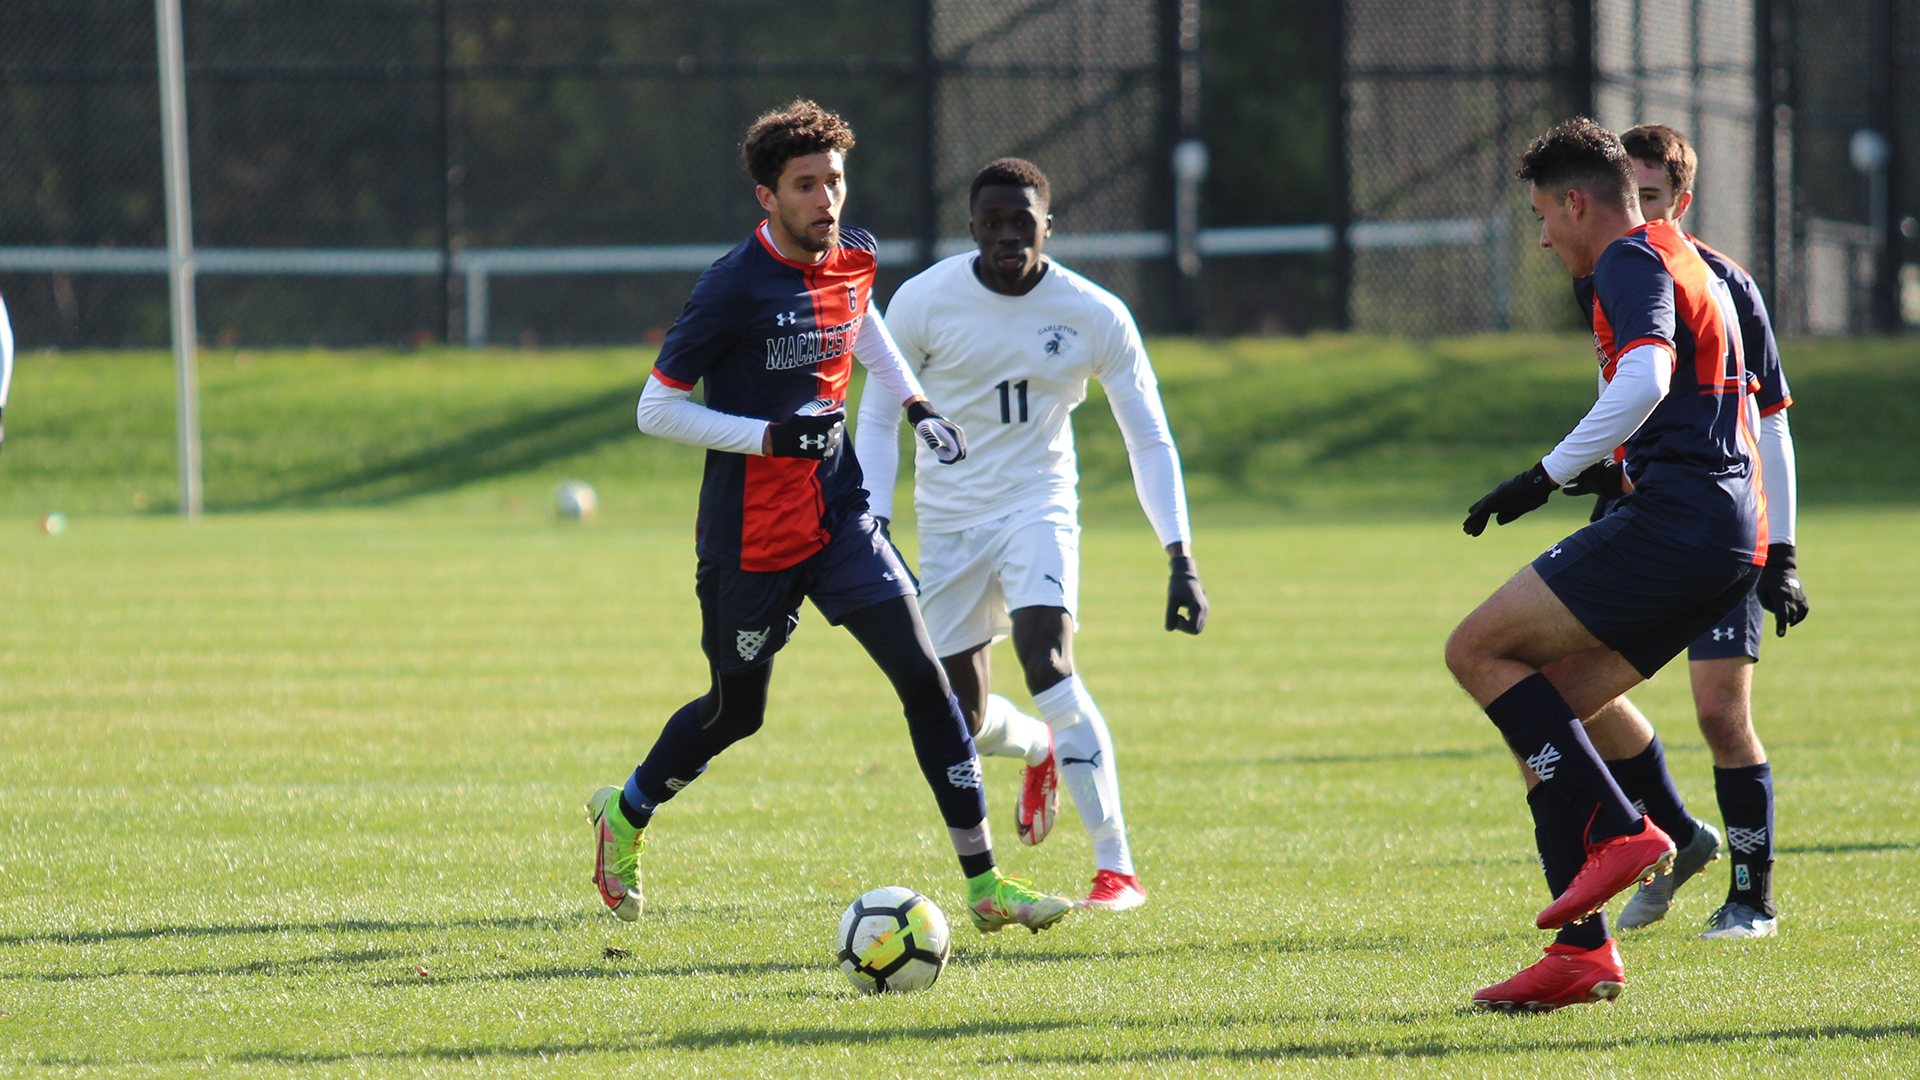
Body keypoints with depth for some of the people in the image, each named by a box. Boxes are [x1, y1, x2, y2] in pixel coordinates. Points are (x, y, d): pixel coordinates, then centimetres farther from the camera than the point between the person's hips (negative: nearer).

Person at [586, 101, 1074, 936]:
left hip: (836, 514, 5)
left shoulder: (852, 258, 1)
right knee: (736, 711, 10)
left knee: (924, 678, -7)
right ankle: (625, 814, 40)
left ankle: (985, 883, -5)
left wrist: (915, 404, 16)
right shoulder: (734, 287, -19)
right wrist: (769, 436, -23)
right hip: (749, 537, -5)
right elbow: (654, 410, -14)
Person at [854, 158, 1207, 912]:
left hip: (1037, 509, -2)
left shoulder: (1095, 316, -11)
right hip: (949, 518, 2)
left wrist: (1181, 560, -12)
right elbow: (877, 417, 1)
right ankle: (1042, 751, 44)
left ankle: (1117, 865, -22)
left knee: (1047, 664, -27)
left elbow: (1149, 440, -4)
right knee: (961, 721, 5)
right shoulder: (924, 302, -11)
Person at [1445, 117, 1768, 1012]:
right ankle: (1583, 952, 3)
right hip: (1730, 540, 10)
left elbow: (1646, 378, -23)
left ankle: (1617, 835, -13)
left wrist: (1548, 475, -22)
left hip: (1674, 520, -10)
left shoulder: (1633, 260, -5)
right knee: (1540, 711, 9)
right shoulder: (1684, 265, 26)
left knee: (1480, 650, -9)